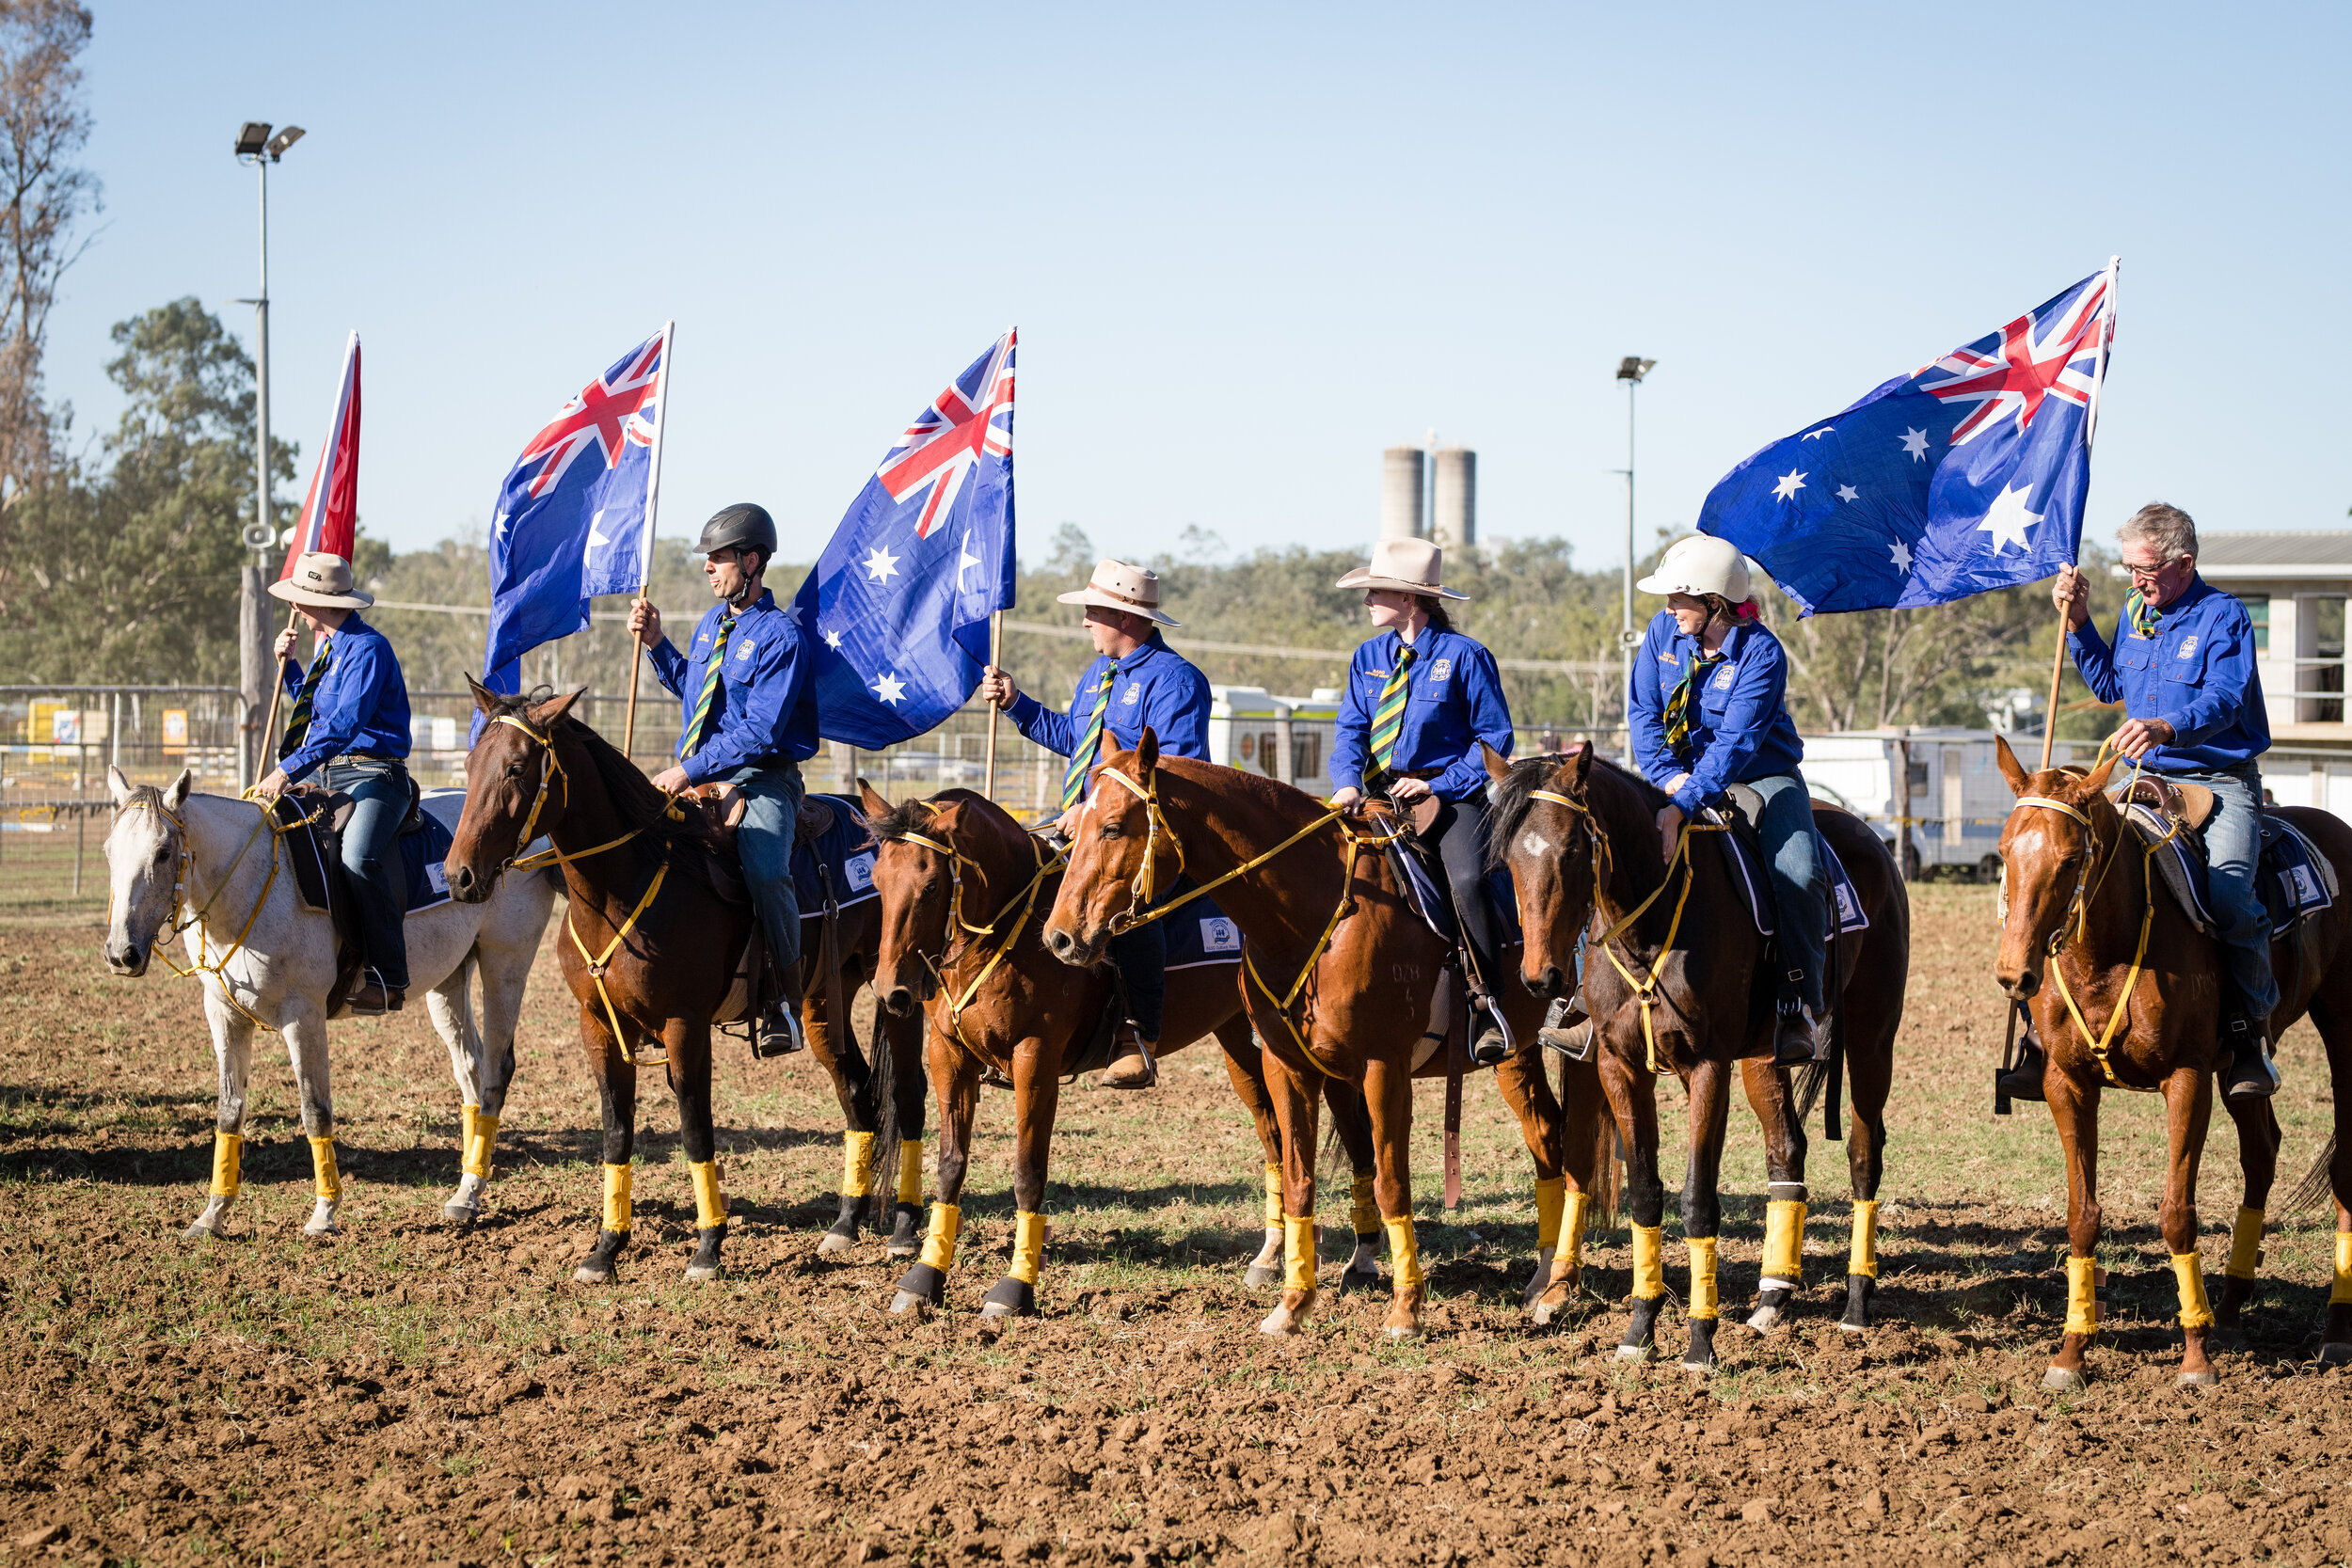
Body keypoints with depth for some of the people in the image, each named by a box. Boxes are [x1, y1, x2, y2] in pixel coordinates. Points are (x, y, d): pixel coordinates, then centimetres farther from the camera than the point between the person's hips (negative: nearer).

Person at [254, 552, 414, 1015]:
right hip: (324, 773, 10)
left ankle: (388, 976, -30)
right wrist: (287, 665, 21)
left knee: (358, 855, -33)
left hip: (371, 773, -10)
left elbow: (344, 723, -24)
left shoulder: (367, 649, -13)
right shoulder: (328, 646, 18)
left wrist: (289, 770, -30)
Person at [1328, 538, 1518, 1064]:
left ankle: (1486, 1003, -23)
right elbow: (1351, 729, 6)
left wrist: (1439, 785, -14)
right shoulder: (1368, 657, 12)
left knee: (1468, 879, -30)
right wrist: (1348, 783, -15)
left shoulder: (1464, 657, -4)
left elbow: (1494, 735, -4)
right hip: (1379, 795, 6)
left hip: (1448, 794, -5)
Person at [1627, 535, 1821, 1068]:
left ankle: (1800, 1007, -23)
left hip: (1762, 778, -4)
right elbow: (1645, 715, -1)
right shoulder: (1664, 631, -3)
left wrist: (1683, 806, -40)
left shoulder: (1761, 653, -20)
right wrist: (1670, 778, -19)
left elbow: (1736, 743, -29)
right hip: (1685, 776, 4)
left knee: (1797, 871, -29)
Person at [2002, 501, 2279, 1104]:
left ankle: (2250, 1037, -12)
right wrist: (2077, 624, 11)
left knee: (2228, 893, -28)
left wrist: (2167, 728, -41)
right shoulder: (2136, 611, 12)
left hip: (2221, 782, -6)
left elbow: (2224, 700, -22)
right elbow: (2108, 685, 24)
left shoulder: (2223, 616, -9)